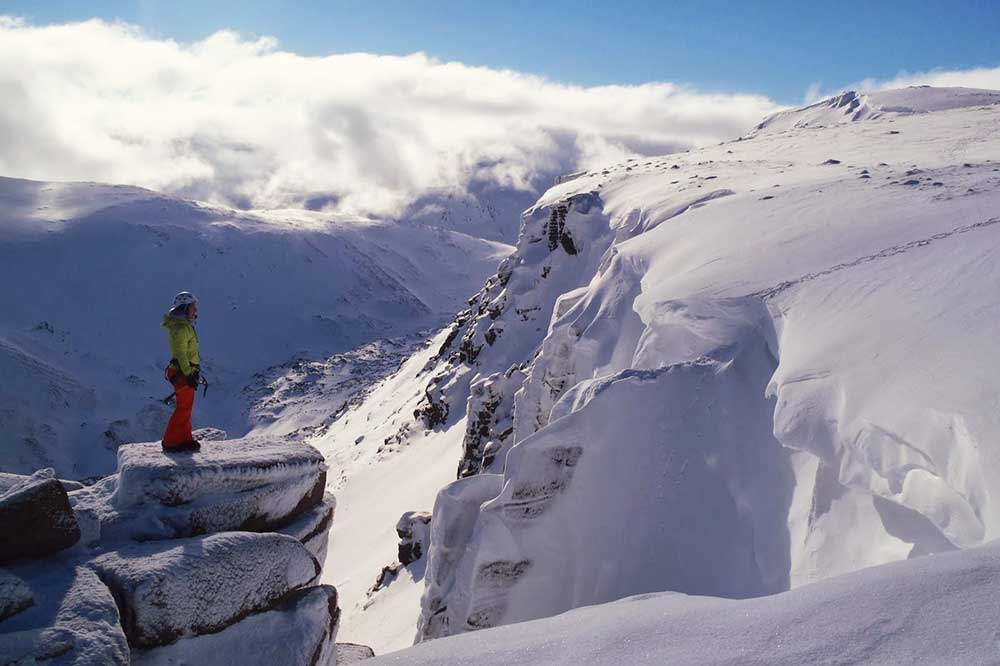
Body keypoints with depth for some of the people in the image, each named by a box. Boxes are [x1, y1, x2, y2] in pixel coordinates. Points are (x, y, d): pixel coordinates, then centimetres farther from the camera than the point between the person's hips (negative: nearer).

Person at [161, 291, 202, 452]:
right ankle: (170, 442, 0)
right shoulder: (181, 328, -16)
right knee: (183, 409, -6)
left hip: (186, 372, 10)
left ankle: (185, 439, 25)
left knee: (185, 408, 16)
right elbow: (181, 353, -22)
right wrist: (189, 374, -24)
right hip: (184, 373, -10)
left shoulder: (185, 326, 16)